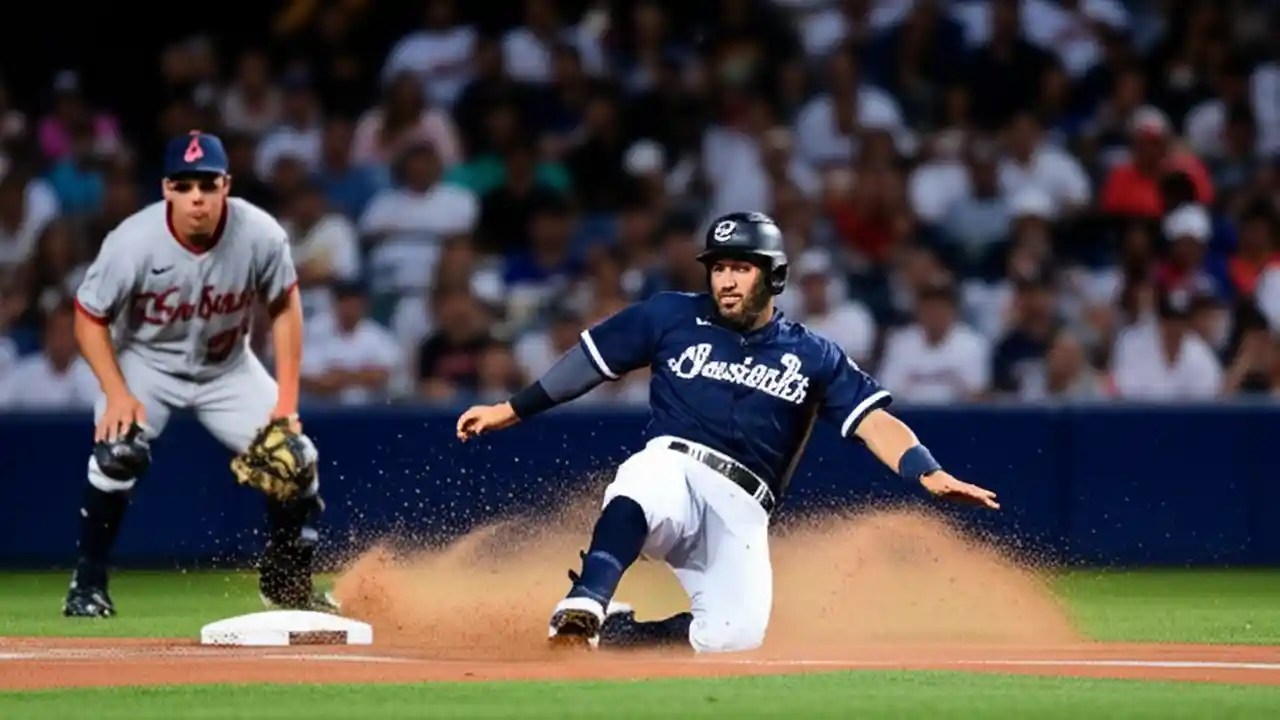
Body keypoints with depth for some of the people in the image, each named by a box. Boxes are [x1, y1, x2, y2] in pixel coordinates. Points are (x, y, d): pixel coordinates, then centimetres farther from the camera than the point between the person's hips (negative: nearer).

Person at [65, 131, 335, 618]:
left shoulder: (260, 235, -24)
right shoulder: (133, 242, -30)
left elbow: (284, 308, -8)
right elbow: (90, 318, -16)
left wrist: (287, 403, -11)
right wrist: (117, 393, -27)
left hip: (227, 367, 3)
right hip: (146, 362, -3)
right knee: (118, 452, -28)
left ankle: (285, 582, 16)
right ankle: (87, 586, -12)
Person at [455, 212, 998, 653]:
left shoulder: (813, 357, 12)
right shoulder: (673, 317, 12)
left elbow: (873, 421, 2)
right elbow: (589, 360, 17)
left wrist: (930, 475, -15)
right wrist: (510, 411, 14)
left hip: (740, 511, 2)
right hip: (670, 469, -2)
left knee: (736, 636, -22)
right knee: (643, 486, -41)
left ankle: (611, 632, -3)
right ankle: (581, 611, -54)